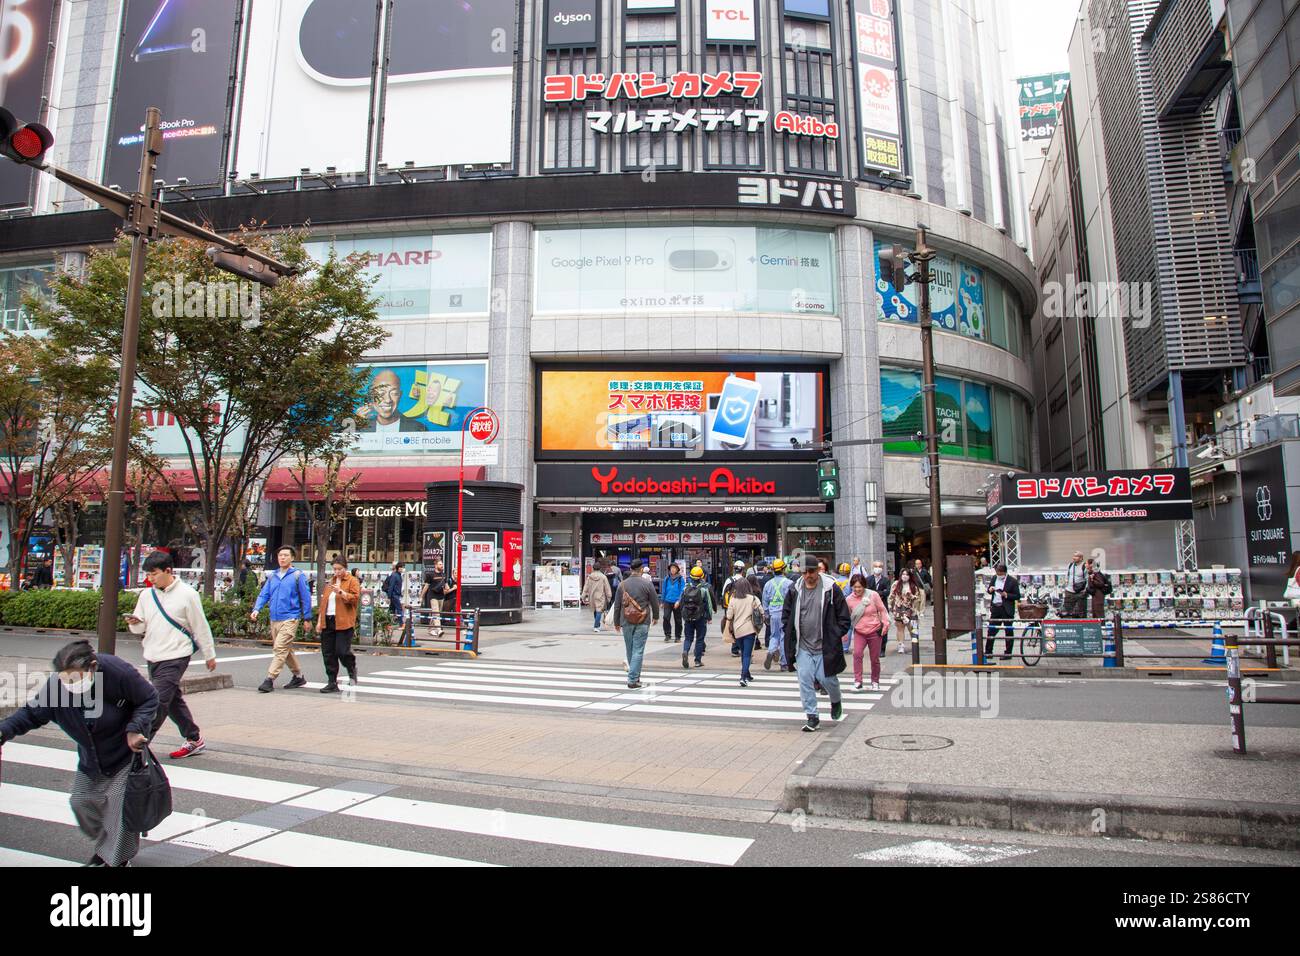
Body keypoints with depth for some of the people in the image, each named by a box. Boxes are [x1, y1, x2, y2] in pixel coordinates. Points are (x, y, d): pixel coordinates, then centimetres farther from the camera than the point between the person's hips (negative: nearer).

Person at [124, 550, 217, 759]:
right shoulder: (146, 595, 7)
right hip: (152, 656, 7)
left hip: (175, 657, -7)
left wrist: (209, 655, 2)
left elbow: (200, 627, -3)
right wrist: (134, 623, -12)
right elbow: (141, 627, 13)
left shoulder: (187, 594, -9)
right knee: (173, 700, 14)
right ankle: (194, 739, 26)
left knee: (158, 702, -12)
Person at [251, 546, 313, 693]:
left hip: (289, 619, -7)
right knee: (286, 650, 15)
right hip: (274, 619, 7)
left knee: (280, 648, -14)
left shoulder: (298, 576, -5)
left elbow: (305, 597, -4)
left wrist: (307, 618, -4)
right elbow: (264, 595, 10)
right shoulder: (272, 576, 12)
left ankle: (270, 679, -14)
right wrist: (257, 609, -8)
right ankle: (298, 676, 28)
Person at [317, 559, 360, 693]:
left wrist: (341, 592, -23)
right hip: (328, 622, 6)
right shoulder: (330, 582, 20)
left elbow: (355, 598, -11)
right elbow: (323, 602, 21)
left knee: (342, 651, -10)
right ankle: (332, 683, 11)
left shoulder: (353, 581, 1)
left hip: (343, 622, -6)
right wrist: (319, 621, 15)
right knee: (328, 654, 4)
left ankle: (352, 671, 20)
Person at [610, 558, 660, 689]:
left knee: (630, 650, 16)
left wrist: (616, 622, 16)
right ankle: (633, 680, -7)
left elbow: (617, 605, 6)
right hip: (642, 622, -3)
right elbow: (655, 602, 0)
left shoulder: (622, 584, 2)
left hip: (626, 622, 3)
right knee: (638, 651, -2)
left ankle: (635, 675, 30)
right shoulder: (647, 583, -6)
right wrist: (655, 616, 17)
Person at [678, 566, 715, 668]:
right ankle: (698, 660, 9)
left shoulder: (686, 588, 0)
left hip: (688, 617, 3)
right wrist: (709, 617, 2)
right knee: (699, 639, 7)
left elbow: (681, 602, 6)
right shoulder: (704, 589, -10)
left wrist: (684, 615, 18)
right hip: (701, 617, -3)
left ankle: (685, 651, -16)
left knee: (688, 638, 11)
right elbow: (708, 604, -8)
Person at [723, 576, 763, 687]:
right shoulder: (753, 599, -4)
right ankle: (743, 677, -15)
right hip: (749, 630, -3)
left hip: (737, 631, 3)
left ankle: (746, 674, 32)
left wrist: (727, 629, 9)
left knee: (743, 653, 20)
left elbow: (729, 617, 1)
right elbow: (761, 613, -6)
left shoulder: (733, 600, 1)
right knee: (747, 654, -2)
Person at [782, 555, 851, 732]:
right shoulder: (795, 591, 2)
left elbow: (844, 617, -1)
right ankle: (812, 717, 8)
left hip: (825, 646, -3)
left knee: (826, 678, 2)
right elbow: (786, 616, 14)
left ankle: (836, 701, 35)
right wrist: (790, 636, 4)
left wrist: (835, 636, -7)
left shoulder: (831, 589, -7)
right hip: (803, 646, 3)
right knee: (805, 680, -2)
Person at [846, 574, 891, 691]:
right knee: (857, 654, -21)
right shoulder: (849, 599, -5)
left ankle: (875, 682, 29)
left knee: (875, 658, 8)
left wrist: (886, 623, -7)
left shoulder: (873, 595, -10)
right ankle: (857, 682, -15)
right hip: (859, 632, 1)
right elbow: (847, 616, 5)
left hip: (875, 631, 0)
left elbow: (882, 610, 0)